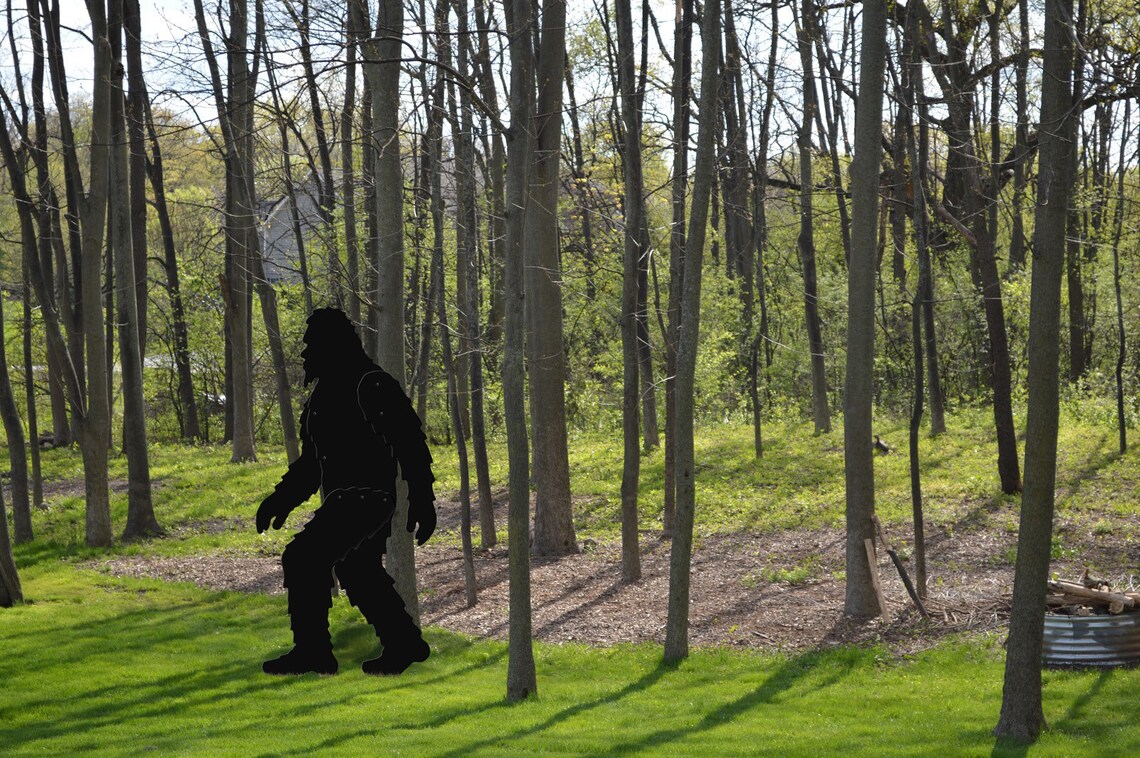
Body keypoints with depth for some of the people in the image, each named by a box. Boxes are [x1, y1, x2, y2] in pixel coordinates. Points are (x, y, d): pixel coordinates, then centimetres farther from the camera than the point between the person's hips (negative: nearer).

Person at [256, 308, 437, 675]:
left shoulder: (373, 386, -13)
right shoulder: (324, 393, 16)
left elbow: (411, 444, -14)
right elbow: (313, 460, 24)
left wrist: (422, 503, -16)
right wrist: (282, 499, 17)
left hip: (366, 498, -10)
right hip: (341, 501, 10)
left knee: (304, 558, -16)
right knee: (358, 574, 16)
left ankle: (312, 650, -12)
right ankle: (404, 644, 30)